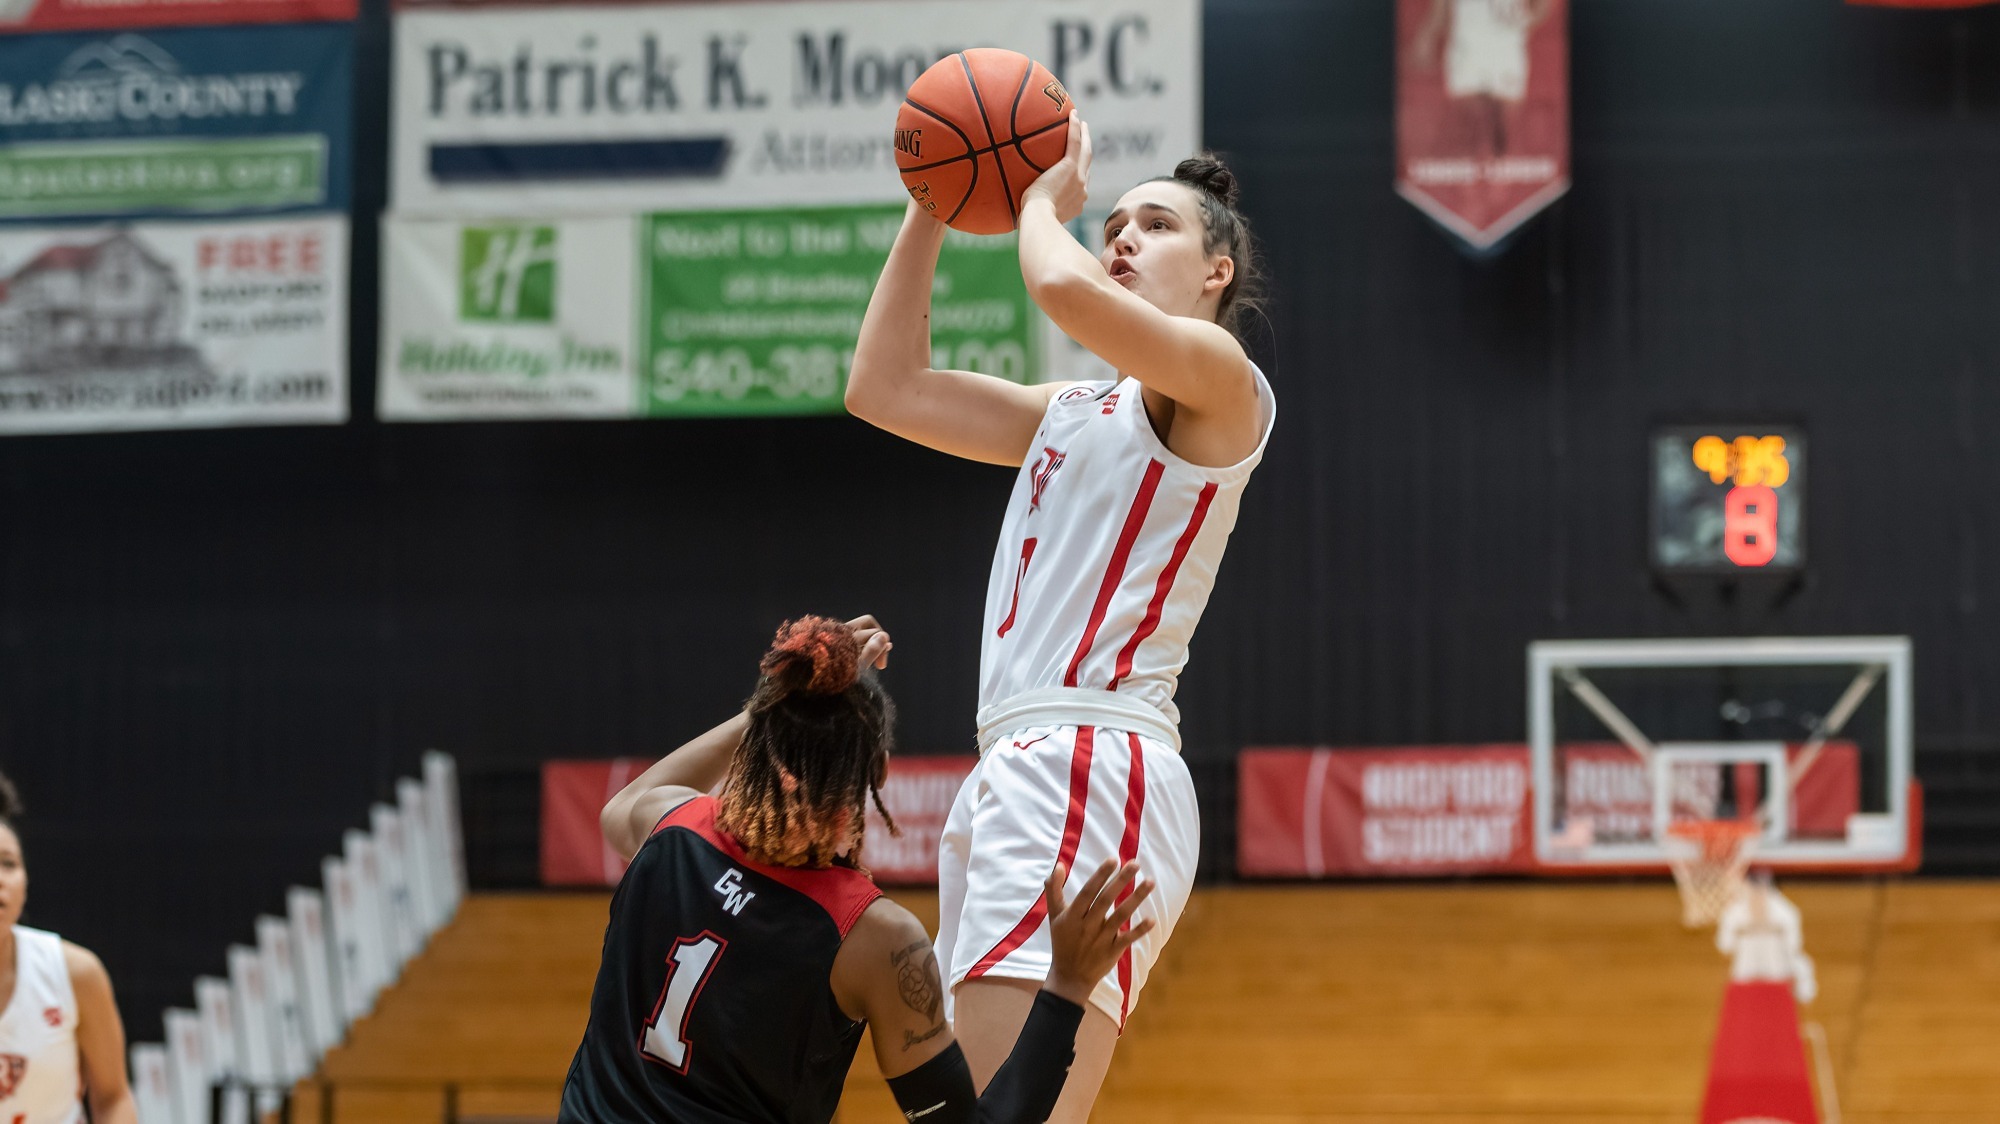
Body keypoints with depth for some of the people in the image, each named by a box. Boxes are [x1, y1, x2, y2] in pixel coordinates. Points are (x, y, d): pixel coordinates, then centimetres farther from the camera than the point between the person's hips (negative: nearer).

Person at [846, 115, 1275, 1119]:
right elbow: (885, 388, 28)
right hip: (1012, 775, 9)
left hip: (1090, 776, -9)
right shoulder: (1075, 413, 26)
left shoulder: (1220, 380, -1)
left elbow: (1066, 289, -19)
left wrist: (1043, 203, 2)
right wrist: (930, 211, 23)